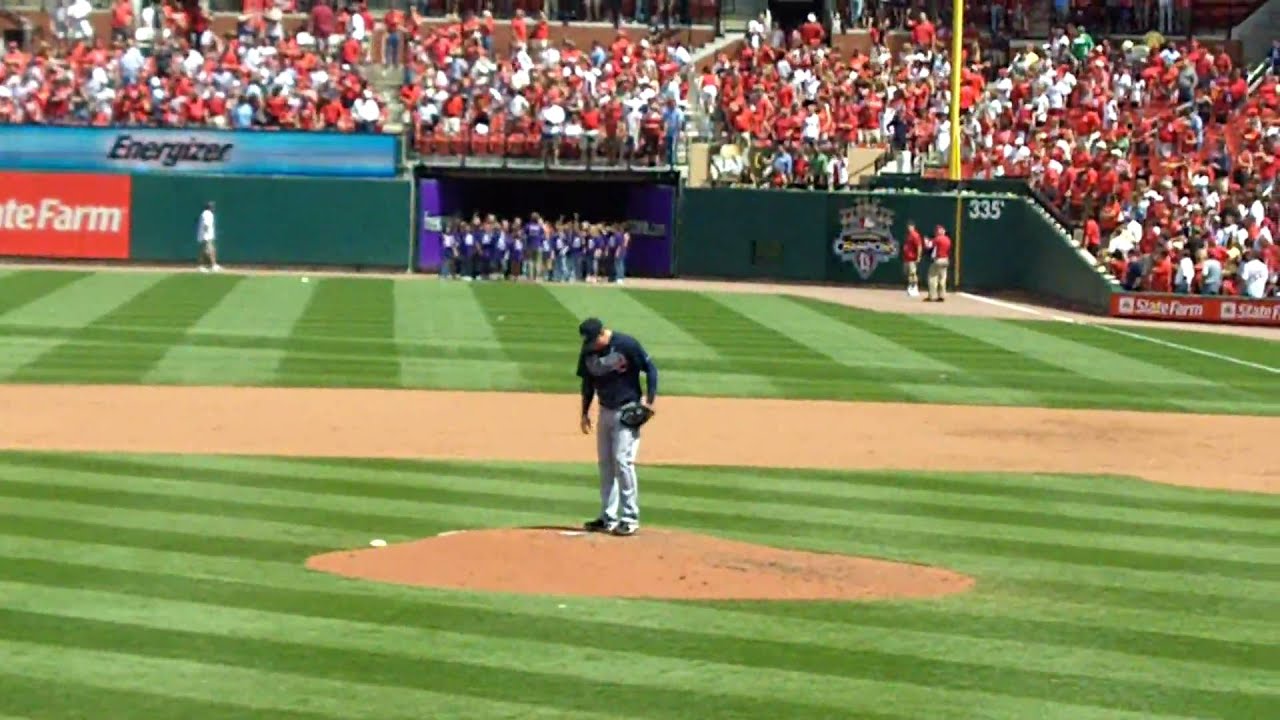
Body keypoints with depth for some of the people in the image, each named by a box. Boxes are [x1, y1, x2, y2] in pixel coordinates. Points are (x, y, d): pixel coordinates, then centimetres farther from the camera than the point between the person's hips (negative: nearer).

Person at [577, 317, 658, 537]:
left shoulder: (626, 344, -16)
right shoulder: (588, 350, 0)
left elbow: (650, 369, -9)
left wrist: (649, 399, -14)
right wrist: (585, 412, 12)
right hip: (605, 411, 6)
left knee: (622, 461, -12)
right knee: (605, 463, 8)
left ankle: (630, 518, -7)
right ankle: (608, 518, 15)